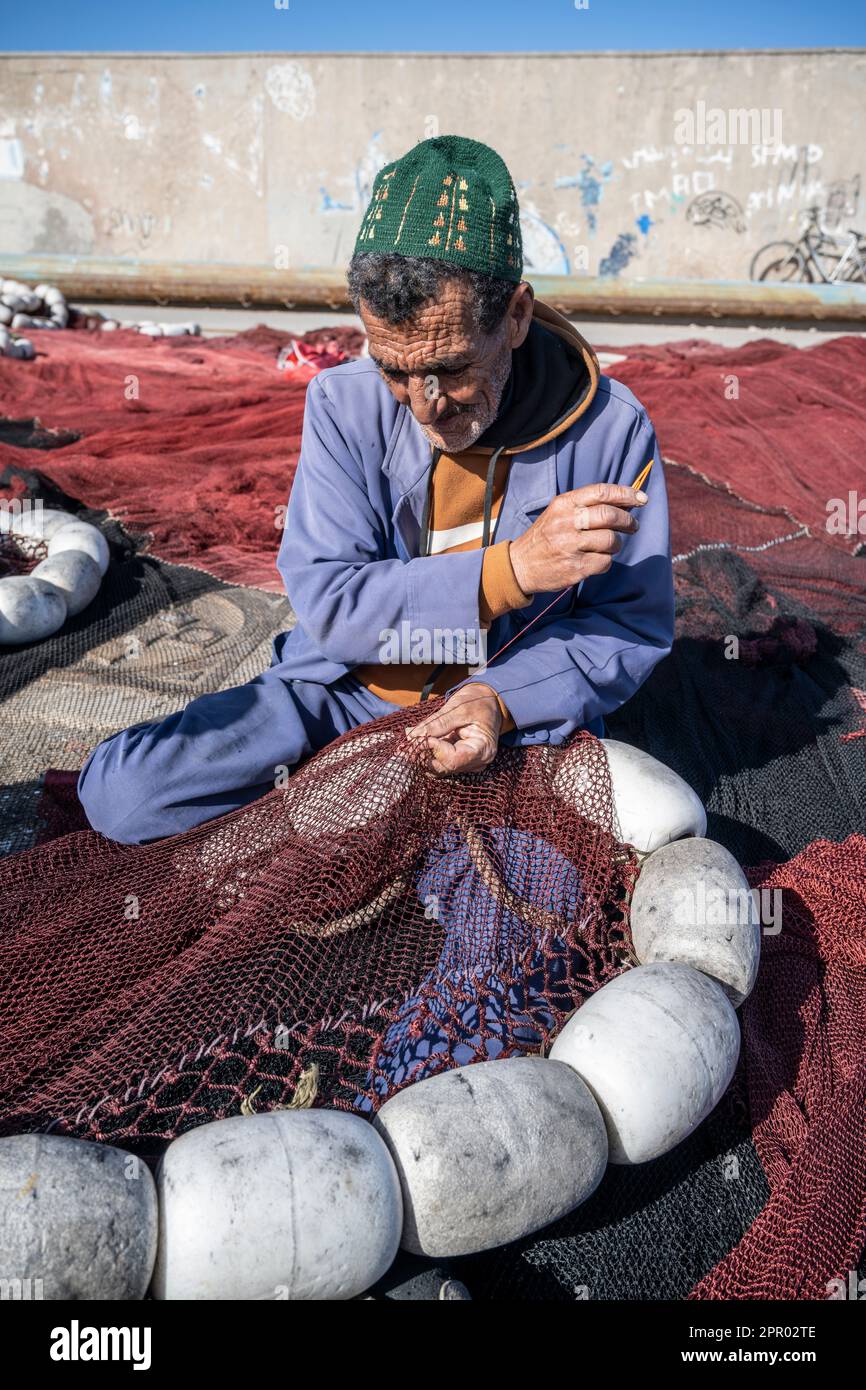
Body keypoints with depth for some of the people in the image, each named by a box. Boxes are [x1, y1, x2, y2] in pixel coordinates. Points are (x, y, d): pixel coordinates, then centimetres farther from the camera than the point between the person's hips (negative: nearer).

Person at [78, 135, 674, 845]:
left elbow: (634, 625, -6)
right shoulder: (345, 406, -10)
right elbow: (329, 604, -16)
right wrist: (510, 569, -29)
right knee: (120, 790, -14)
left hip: (524, 712, 1)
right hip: (349, 692, 0)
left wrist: (502, 698, -23)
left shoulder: (610, 426, -12)